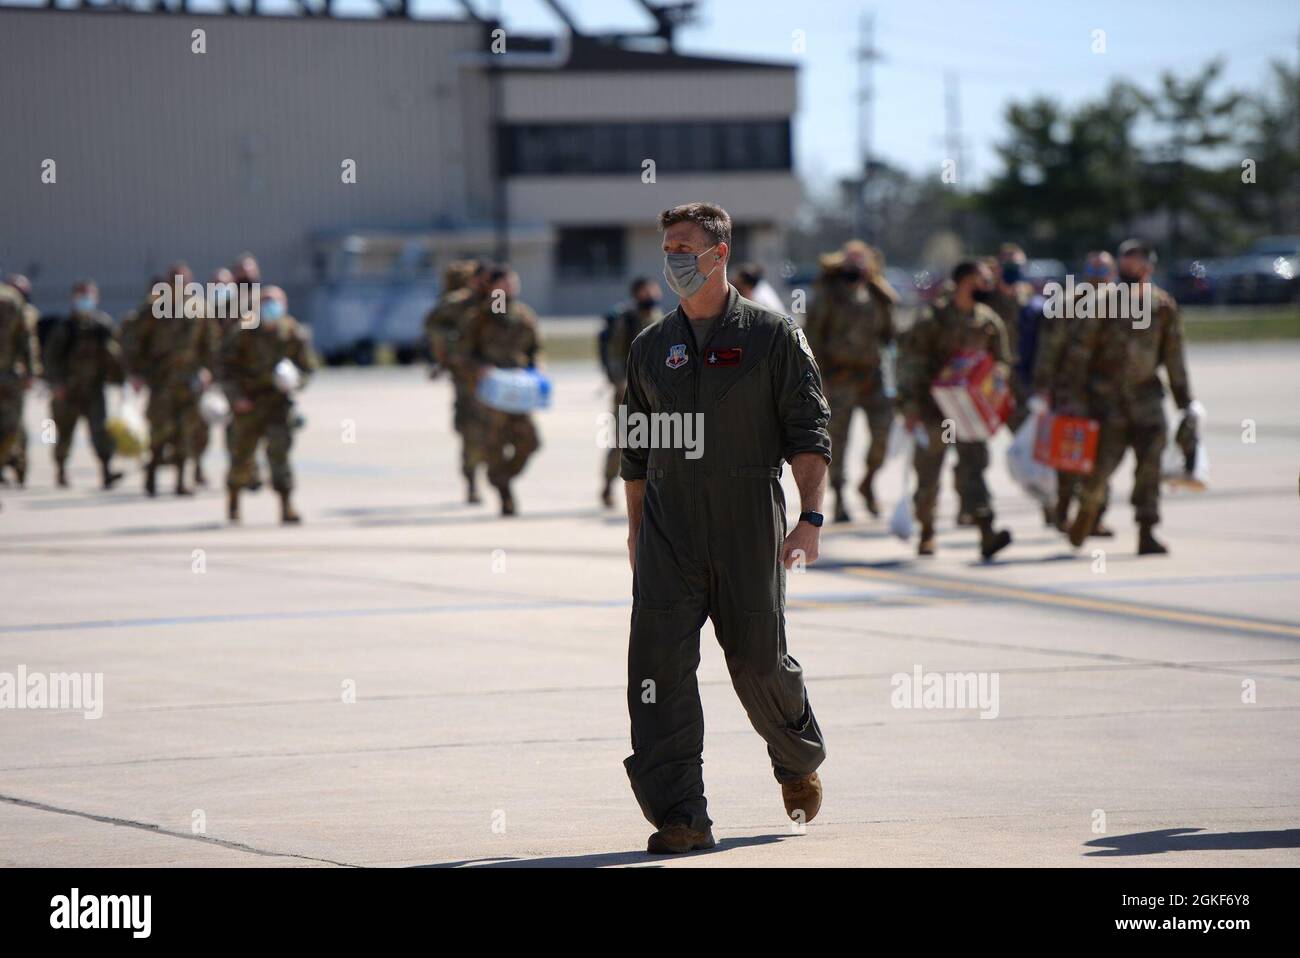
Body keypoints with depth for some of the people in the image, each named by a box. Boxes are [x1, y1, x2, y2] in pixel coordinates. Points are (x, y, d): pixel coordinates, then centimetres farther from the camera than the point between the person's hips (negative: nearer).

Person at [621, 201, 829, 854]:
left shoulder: (772, 336, 1)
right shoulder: (650, 348, 12)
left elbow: (808, 432, -1)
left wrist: (811, 517, -10)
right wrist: (636, 529, 17)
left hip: (748, 527, -3)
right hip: (668, 528, 3)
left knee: (759, 660, 4)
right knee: (660, 662, -9)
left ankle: (799, 761, 35)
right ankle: (680, 816, -9)